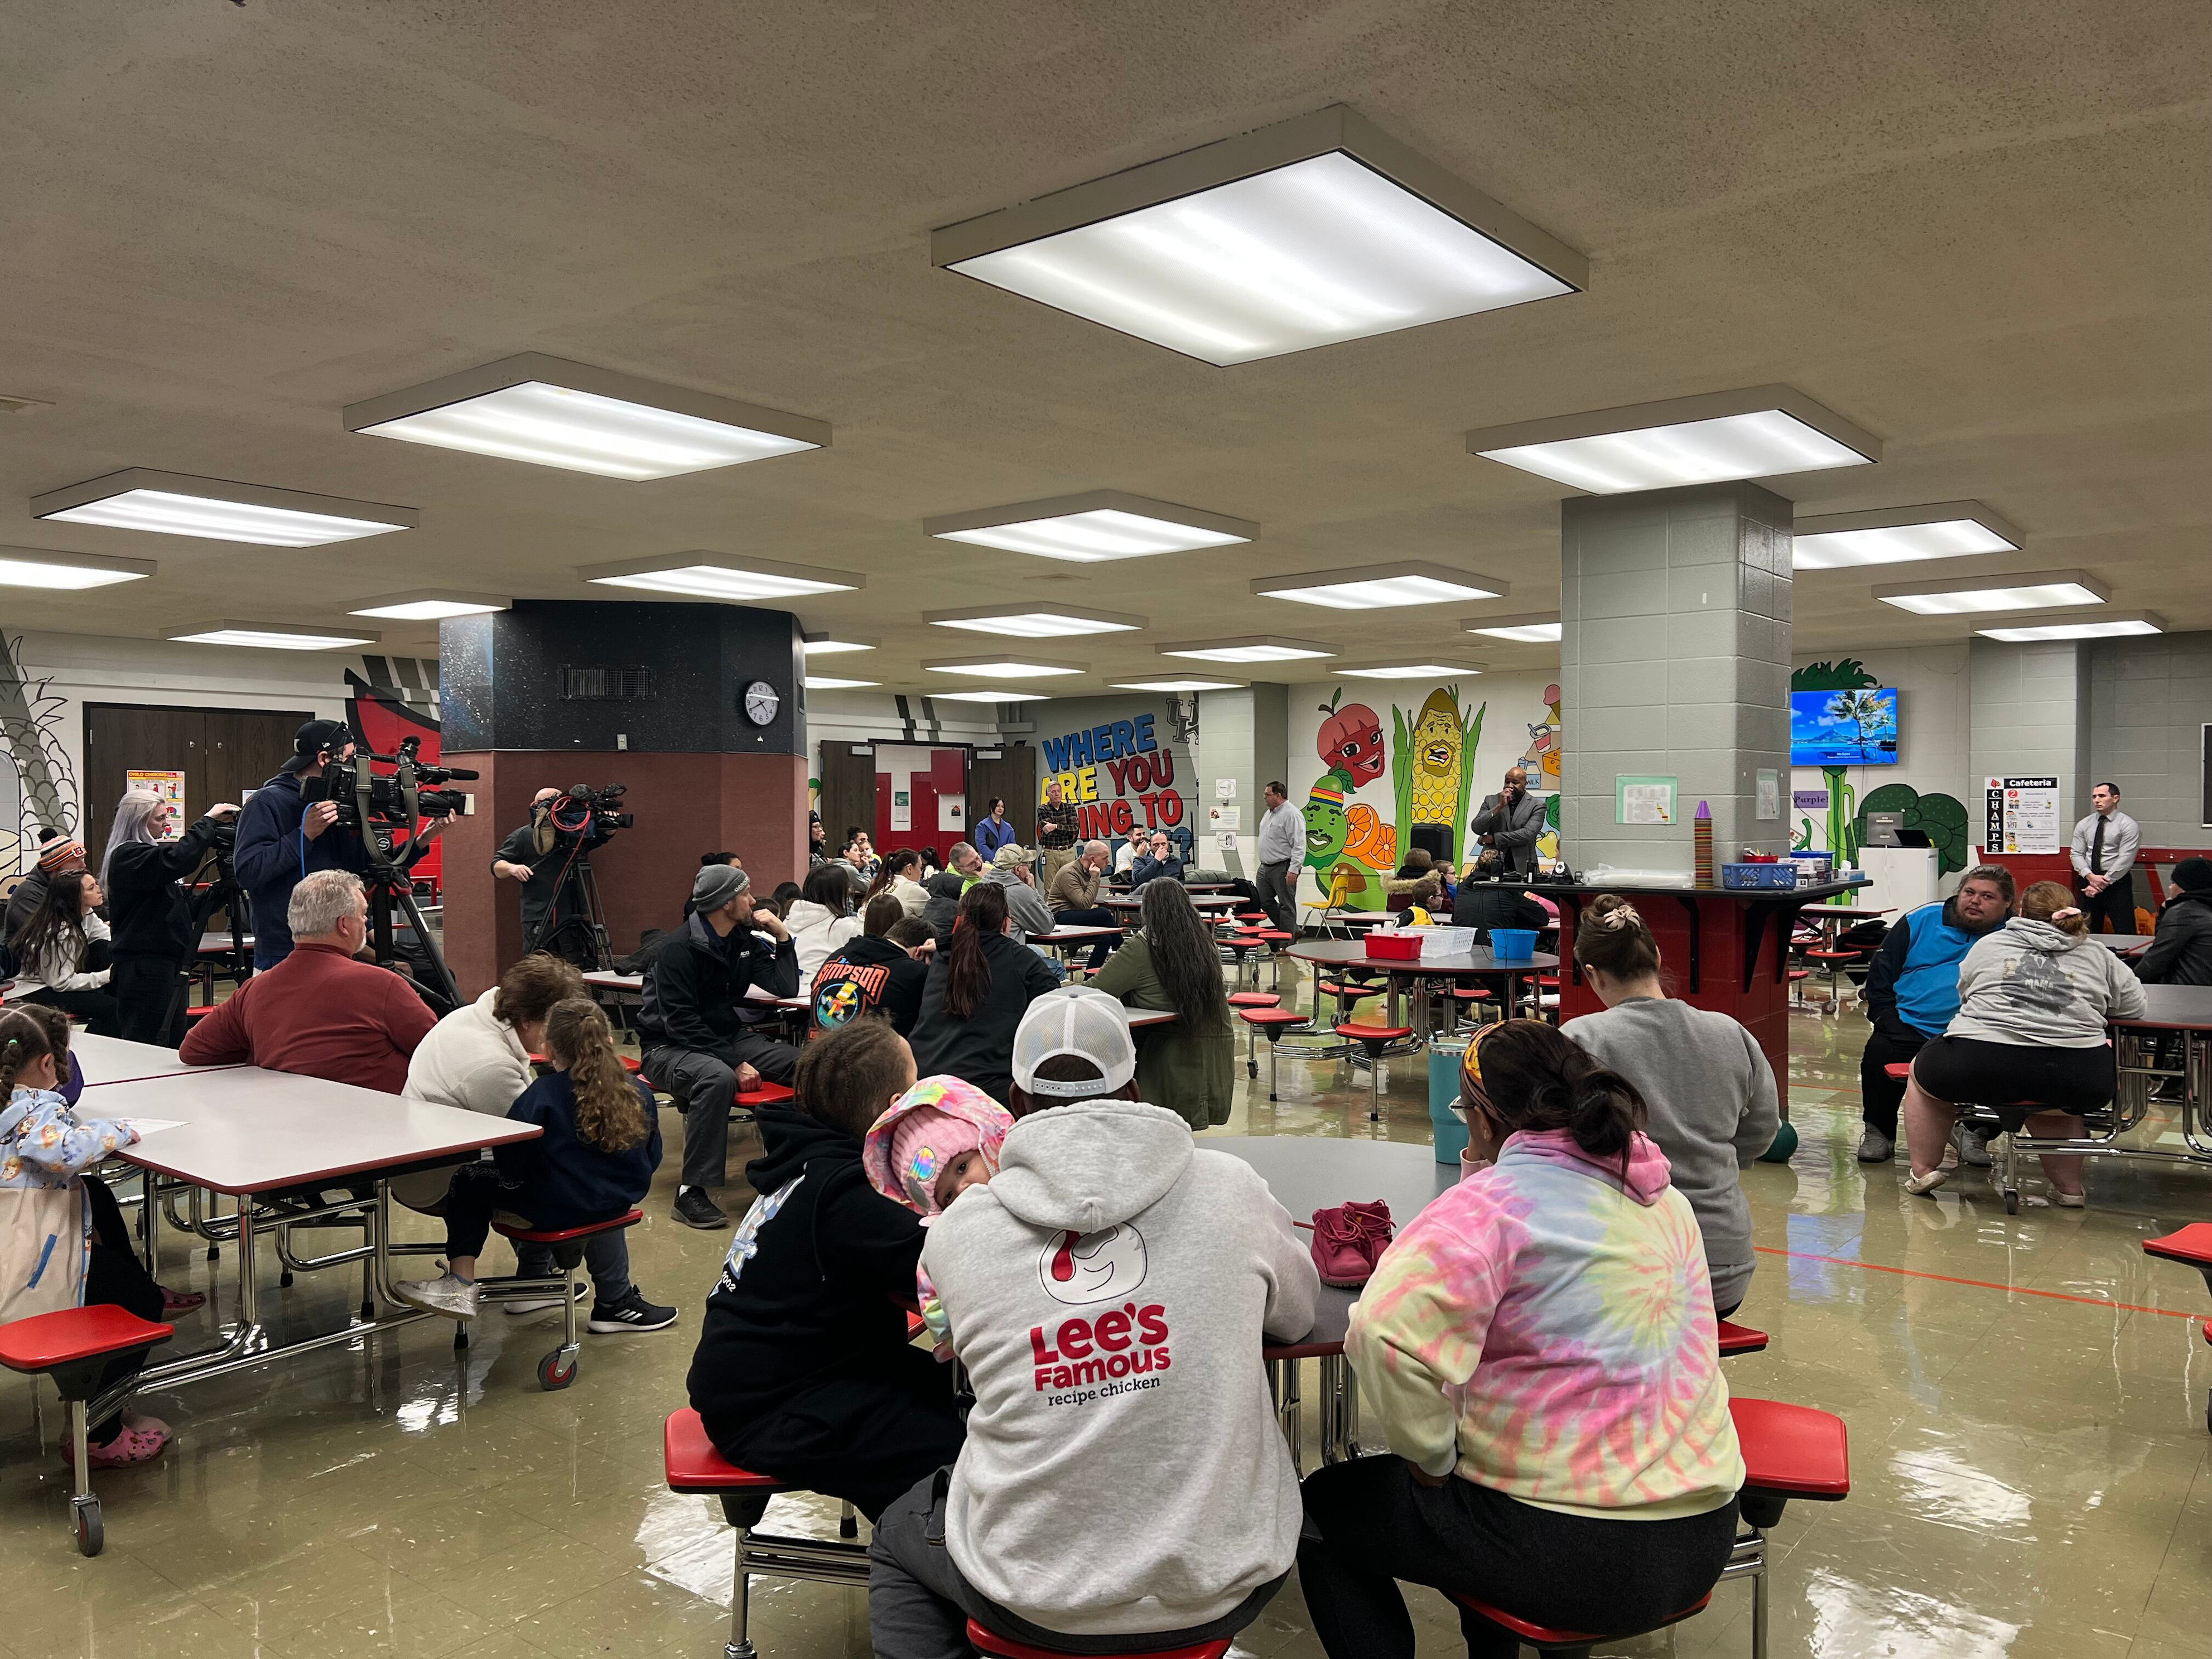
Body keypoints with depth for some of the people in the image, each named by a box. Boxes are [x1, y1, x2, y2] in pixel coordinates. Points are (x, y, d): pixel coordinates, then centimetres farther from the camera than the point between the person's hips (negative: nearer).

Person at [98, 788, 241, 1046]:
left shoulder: (141, 854, 19)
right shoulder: (128, 856, -11)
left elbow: (181, 906, 21)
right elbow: (178, 861, -30)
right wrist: (209, 821, -21)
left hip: (166, 963, 10)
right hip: (145, 968, -10)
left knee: (174, 1044, 9)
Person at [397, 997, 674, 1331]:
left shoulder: (541, 1097, -14)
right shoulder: (640, 1093, -1)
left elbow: (511, 1169, -13)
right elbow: (651, 1160, 9)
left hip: (556, 1210, -5)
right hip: (618, 1204, 5)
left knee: (469, 1181, 8)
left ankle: (461, 1283, 4)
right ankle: (615, 1300, 42)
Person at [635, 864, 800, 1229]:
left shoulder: (744, 941, 6)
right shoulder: (679, 950, -17)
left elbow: (787, 989, 8)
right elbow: (681, 1024, -22)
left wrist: (782, 937, -4)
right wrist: (734, 1063, -29)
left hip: (726, 1036, 7)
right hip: (670, 1047, -7)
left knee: (804, 1062, -13)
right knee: (719, 1077, -40)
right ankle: (691, 1193, -34)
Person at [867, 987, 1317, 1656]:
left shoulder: (958, 1229, -10)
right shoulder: (1229, 1188, -11)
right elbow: (1297, 1313, 7)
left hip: (1032, 1599, 0)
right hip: (1218, 1593, 1)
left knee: (896, 1539, 31)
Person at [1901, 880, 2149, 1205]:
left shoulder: (1988, 944, 15)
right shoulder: (2099, 956, 16)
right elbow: (2133, 1003, 23)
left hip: (1980, 1065, -2)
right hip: (2075, 1076, 2)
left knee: (1922, 1071, 28)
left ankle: (1924, 1170, 28)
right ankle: (2069, 1187, 33)